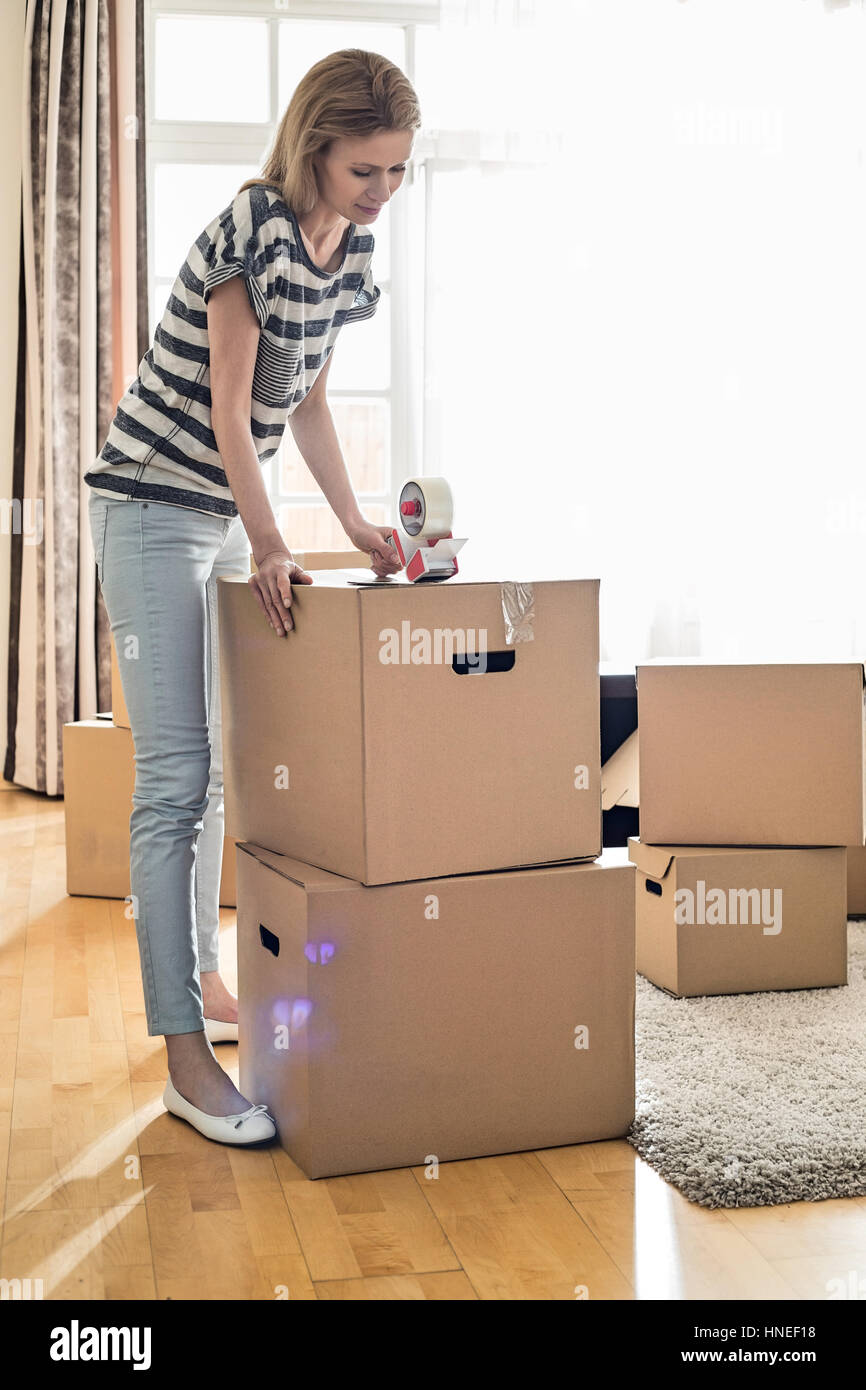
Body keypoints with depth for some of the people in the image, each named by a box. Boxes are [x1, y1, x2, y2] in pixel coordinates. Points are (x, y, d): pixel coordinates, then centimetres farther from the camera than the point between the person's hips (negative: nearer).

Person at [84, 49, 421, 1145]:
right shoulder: (249, 230, -18)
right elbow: (228, 408, -19)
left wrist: (356, 524, 7)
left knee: (220, 765, 13)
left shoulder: (349, 245, 6)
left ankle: (200, 979, 27)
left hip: (231, 515, 9)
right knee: (173, 776, -11)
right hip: (152, 509, -8)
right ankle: (186, 1056, -8)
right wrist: (269, 547, -21)